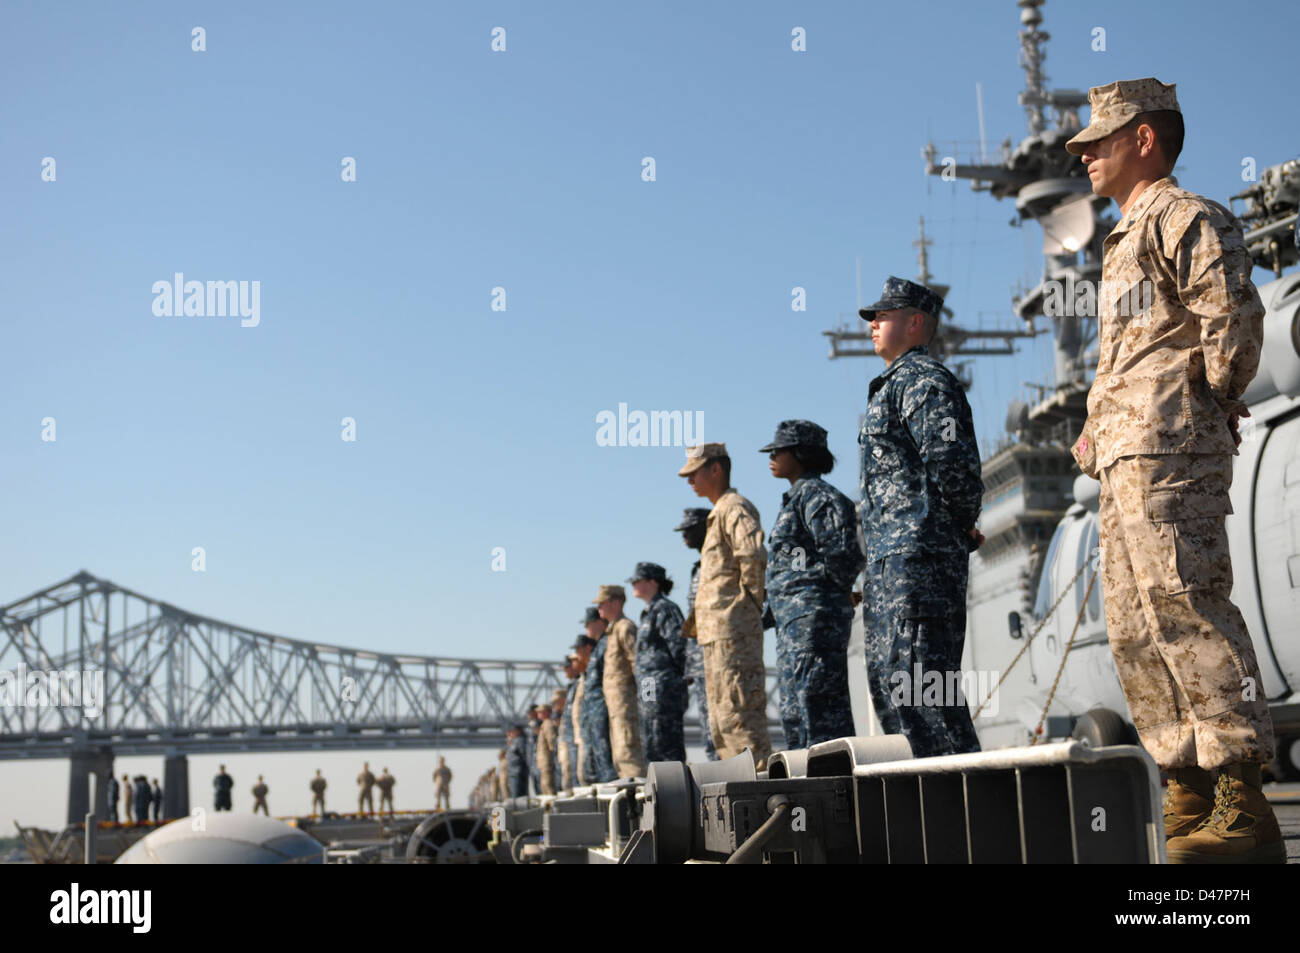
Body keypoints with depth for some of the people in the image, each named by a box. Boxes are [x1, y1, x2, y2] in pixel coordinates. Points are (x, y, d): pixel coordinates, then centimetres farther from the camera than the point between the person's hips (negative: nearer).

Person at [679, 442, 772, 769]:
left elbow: (753, 555, -26)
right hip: (717, 633, 11)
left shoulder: (734, 508, -10)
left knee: (737, 715, -11)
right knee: (721, 723, 12)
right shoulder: (719, 513, 21)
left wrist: (752, 600, -15)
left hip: (732, 630, -11)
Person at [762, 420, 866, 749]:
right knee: (794, 709, 10)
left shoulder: (816, 495, -9)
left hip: (814, 613, -11)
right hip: (794, 621, 11)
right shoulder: (794, 499, 21)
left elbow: (843, 555, -18)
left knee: (818, 701, -12)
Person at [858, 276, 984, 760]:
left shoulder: (923, 380, -8)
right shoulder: (892, 385, 24)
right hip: (891, 556, 11)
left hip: (919, 551, -11)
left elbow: (952, 458, -21)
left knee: (913, 671, -14)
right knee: (887, 676, 11)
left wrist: (964, 525, -9)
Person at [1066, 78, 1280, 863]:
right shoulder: (1128, 240, 28)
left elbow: (1235, 318, -15)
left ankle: (1243, 810, -16)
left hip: (1166, 443, -11)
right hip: (1127, 454, 11)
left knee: (1185, 610, -16)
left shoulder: (1182, 216, -2)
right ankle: (1192, 801, 10)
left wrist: (1206, 402, -5)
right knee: (1137, 630, 7)